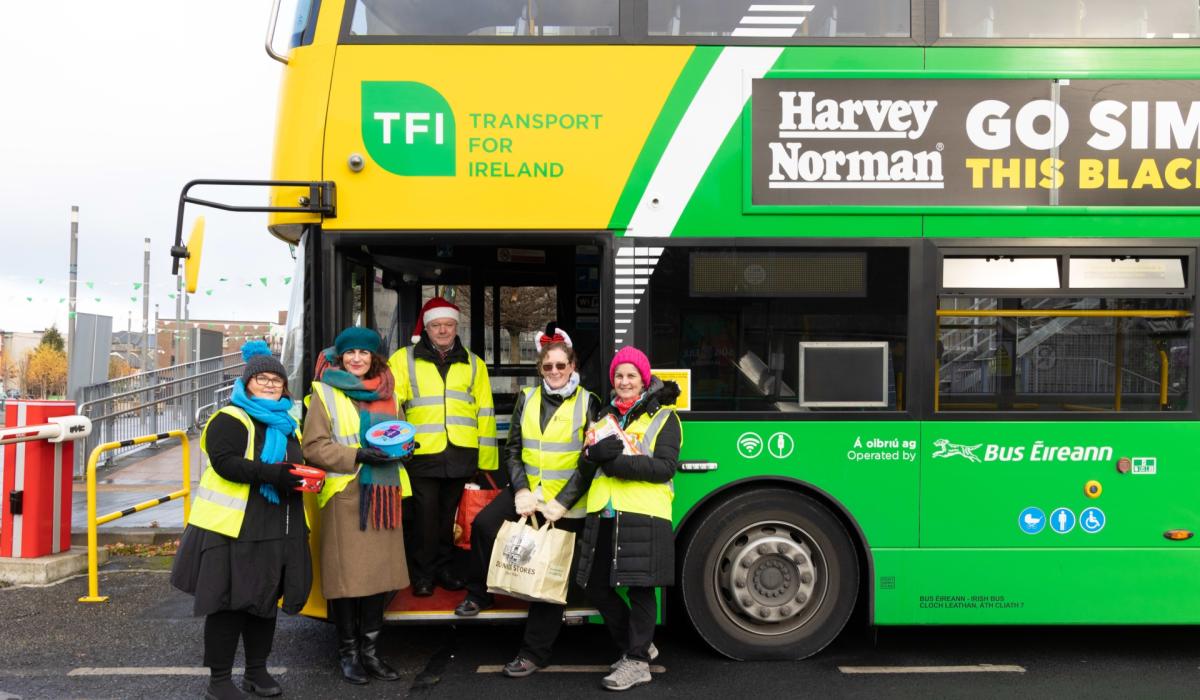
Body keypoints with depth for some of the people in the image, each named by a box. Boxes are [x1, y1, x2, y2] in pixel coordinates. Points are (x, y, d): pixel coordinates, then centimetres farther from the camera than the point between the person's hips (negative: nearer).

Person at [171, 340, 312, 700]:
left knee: (266, 599, 14)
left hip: (277, 529, 8)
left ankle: (257, 670, 28)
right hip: (235, 529, -7)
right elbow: (224, 462, -20)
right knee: (229, 602, -1)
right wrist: (271, 473, -31)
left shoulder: (287, 425, 19)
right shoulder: (229, 419, -6)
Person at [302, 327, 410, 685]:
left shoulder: (388, 393, 14)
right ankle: (348, 652, 14)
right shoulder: (325, 393, -1)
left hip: (382, 493, 4)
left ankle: (370, 649, 18)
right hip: (345, 495, -4)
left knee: (380, 569, 6)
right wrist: (357, 456, -18)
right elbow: (314, 446, -7)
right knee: (347, 572, -1)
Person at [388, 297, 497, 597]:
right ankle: (423, 573, 15)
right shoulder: (404, 359, 5)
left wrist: (487, 458, 7)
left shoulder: (473, 364, 12)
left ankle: (444, 567, 25)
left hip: (461, 455, 2)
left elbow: (485, 412, 11)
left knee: (449, 515, 11)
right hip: (422, 452, -2)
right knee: (426, 515, 1)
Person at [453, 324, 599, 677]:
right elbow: (512, 450, 6)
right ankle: (479, 595, 5)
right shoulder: (527, 399, 5)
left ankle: (535, 652, 12)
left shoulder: (587, 403, -6)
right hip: (527, 492, 3)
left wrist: (562, 503, -17)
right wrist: (521, 491, -10)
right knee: (483, 524, -19)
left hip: (567, 504, -3)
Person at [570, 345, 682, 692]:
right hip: (604, 513, 6)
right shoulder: (605, 415, 20)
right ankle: (637, 644, 25)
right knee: (596, 585, 8)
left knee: (639, 588, -3)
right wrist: (597, 451, -13)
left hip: (643, 514, -6)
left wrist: (617, 463, -15)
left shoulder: (663, 417, 3)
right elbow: (588, 453, 11)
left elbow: (666, 467, -9)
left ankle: (637, 661, 9)